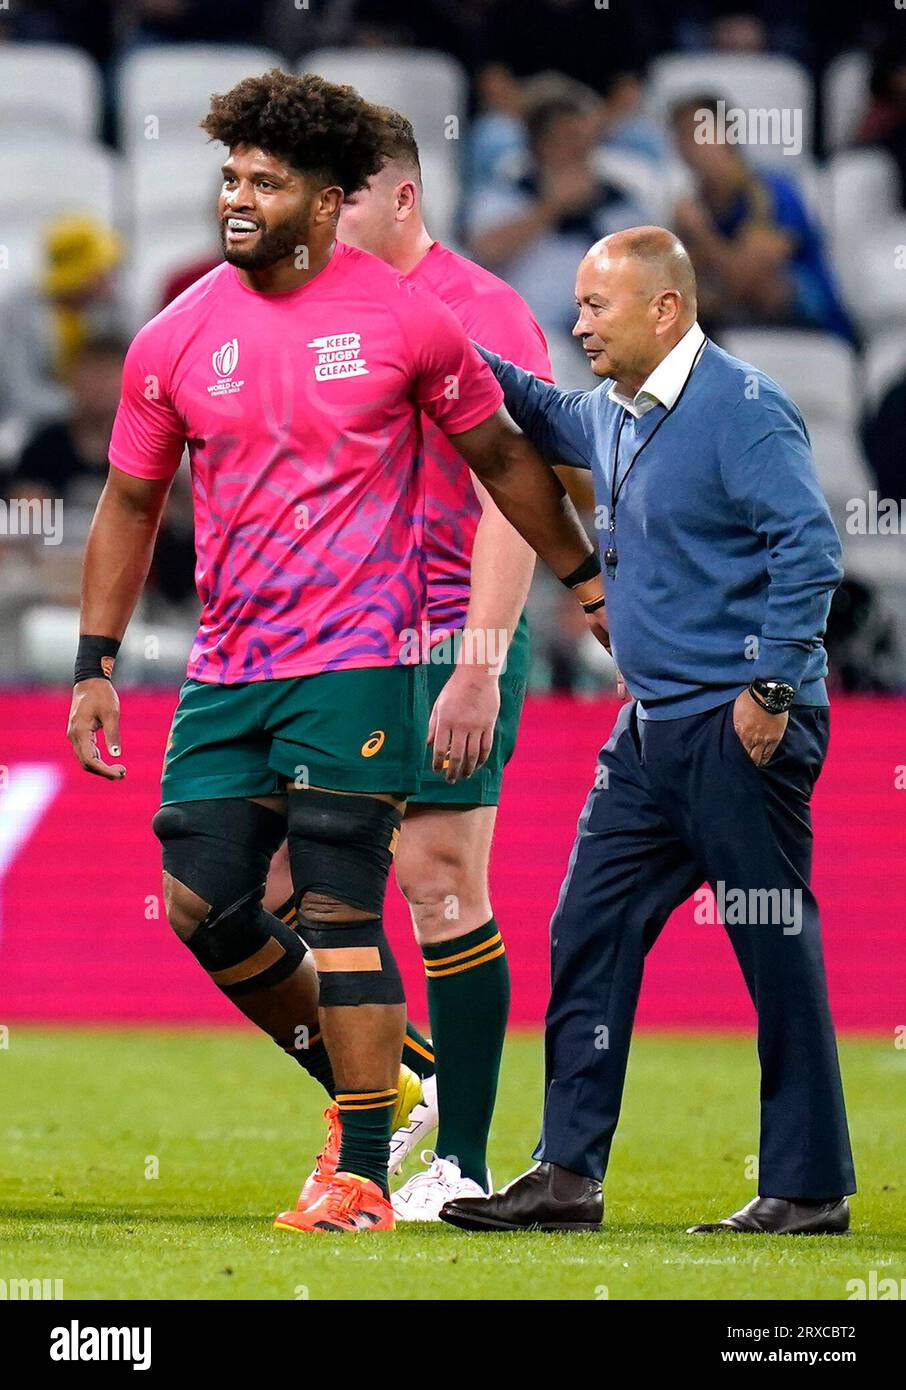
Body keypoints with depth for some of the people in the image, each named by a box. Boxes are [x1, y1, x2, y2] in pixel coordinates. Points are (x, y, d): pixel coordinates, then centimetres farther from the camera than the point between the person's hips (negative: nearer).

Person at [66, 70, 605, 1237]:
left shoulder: (403, 321, -4)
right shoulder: (175, 341, 4)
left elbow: (500, 455, 10)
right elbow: (129, 503, 13)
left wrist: (584, 578, 17)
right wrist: (95, 667, 10)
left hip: (354, 667, -4)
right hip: (224, 677, 4)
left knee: (339, 911, -9)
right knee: (201, 906, 0)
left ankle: (362, 1179, -4)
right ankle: (362, 1074, 22)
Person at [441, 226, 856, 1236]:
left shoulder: (740, 408, -13)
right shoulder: (611, 417, 14)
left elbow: (809, 546, -18)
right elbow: (539, 413, 37)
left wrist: (772, 688, -21)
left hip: (739, 732, -9)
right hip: (652, 727, 9)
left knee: (776, 948, -2)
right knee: (589, 935, 6)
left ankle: (809, 1187, 4)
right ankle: (569, 1175, 10)